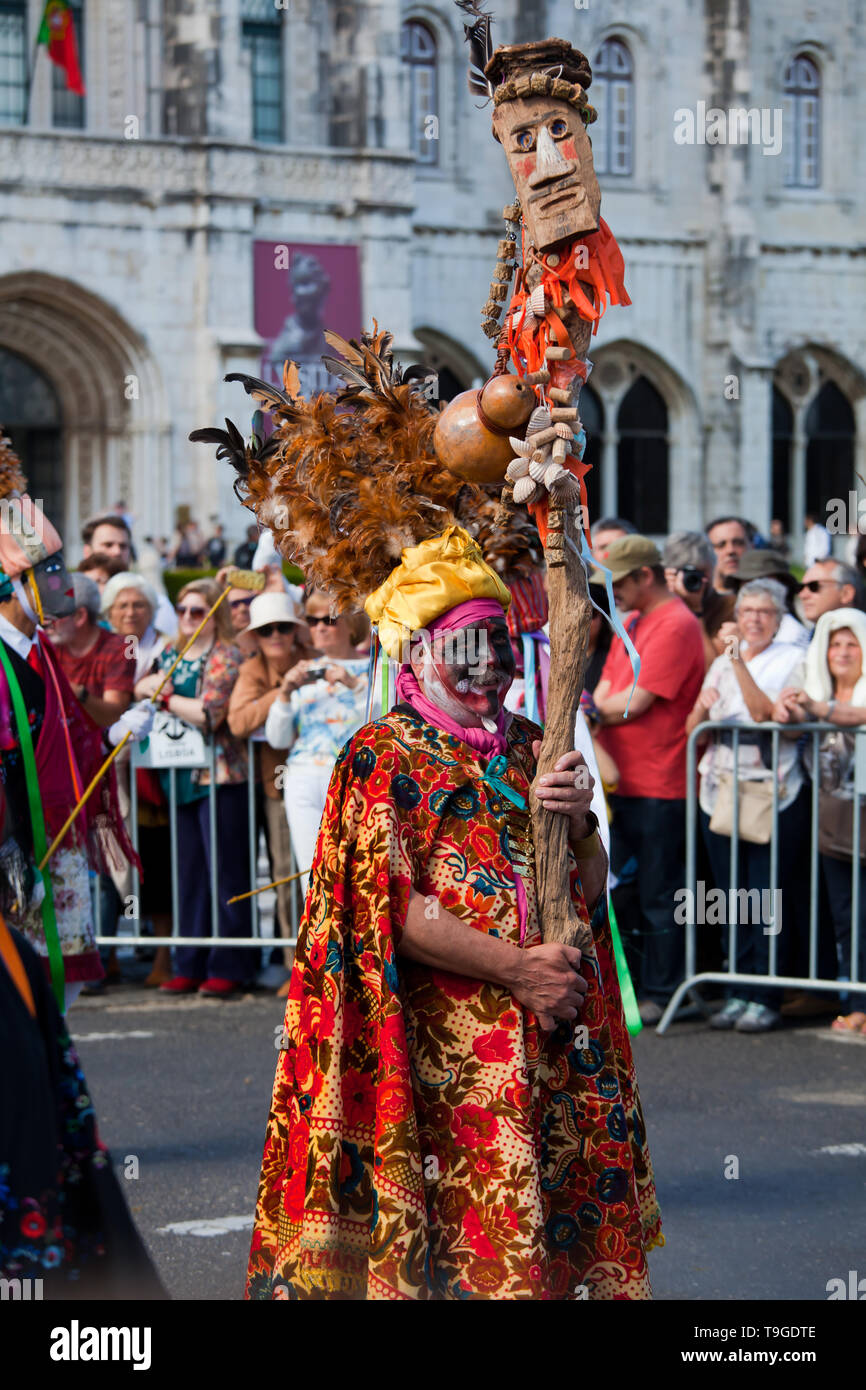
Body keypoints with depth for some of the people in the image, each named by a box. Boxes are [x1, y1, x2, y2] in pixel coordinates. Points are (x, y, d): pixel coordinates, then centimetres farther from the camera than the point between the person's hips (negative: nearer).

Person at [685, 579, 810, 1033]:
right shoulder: (722, 663, 17)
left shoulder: (792, 659, 1)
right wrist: (702, 709, -6)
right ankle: (738, 993, 12)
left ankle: (764, 999, -3)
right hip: (721, 791, 5)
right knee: (732, 901, 6)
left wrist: (738, 658, -17)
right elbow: (692, 729, 15)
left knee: (766, 902, -7)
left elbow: (763, 712, -15)